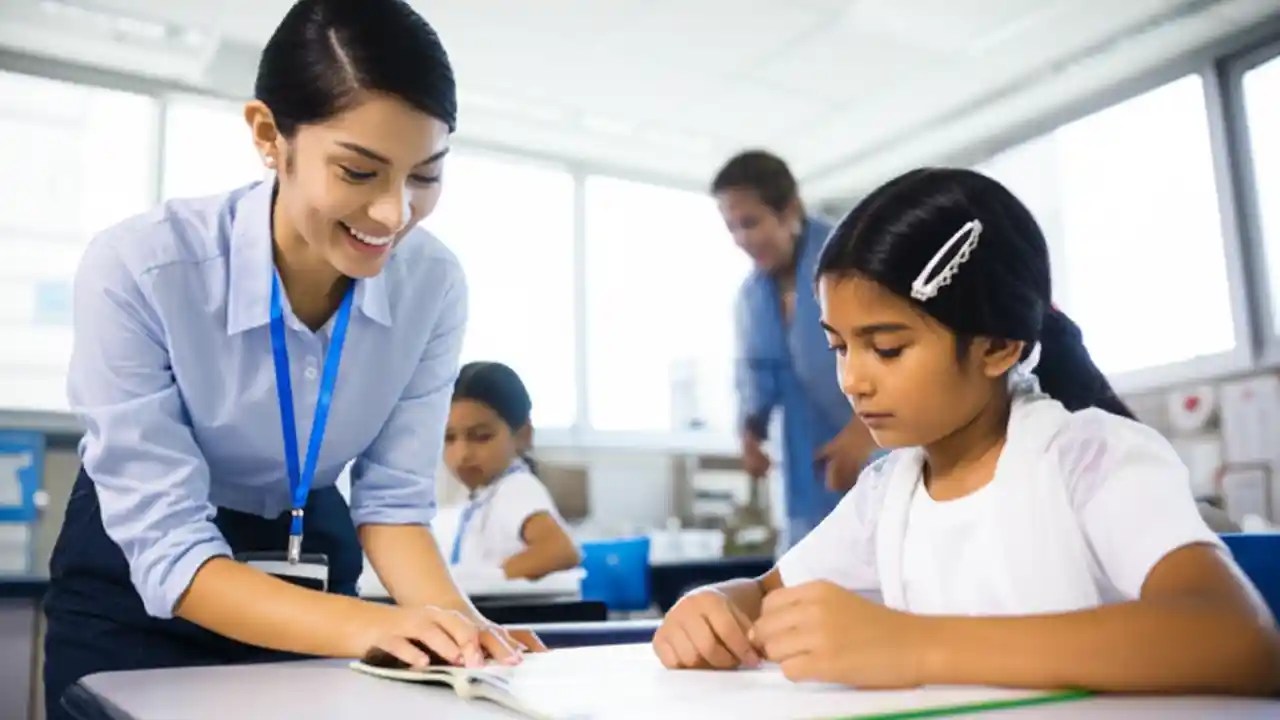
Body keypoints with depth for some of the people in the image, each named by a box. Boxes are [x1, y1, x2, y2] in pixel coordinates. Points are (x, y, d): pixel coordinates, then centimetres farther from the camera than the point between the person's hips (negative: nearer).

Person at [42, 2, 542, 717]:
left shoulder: (435, 283, -18)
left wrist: (458, 623, -31)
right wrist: (364, 625, -43)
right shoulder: (137, 269, -29)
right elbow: (168, 550, -28)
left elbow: (392, 501, -11)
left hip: (310, 568, 3)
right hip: (135, 589, -3)